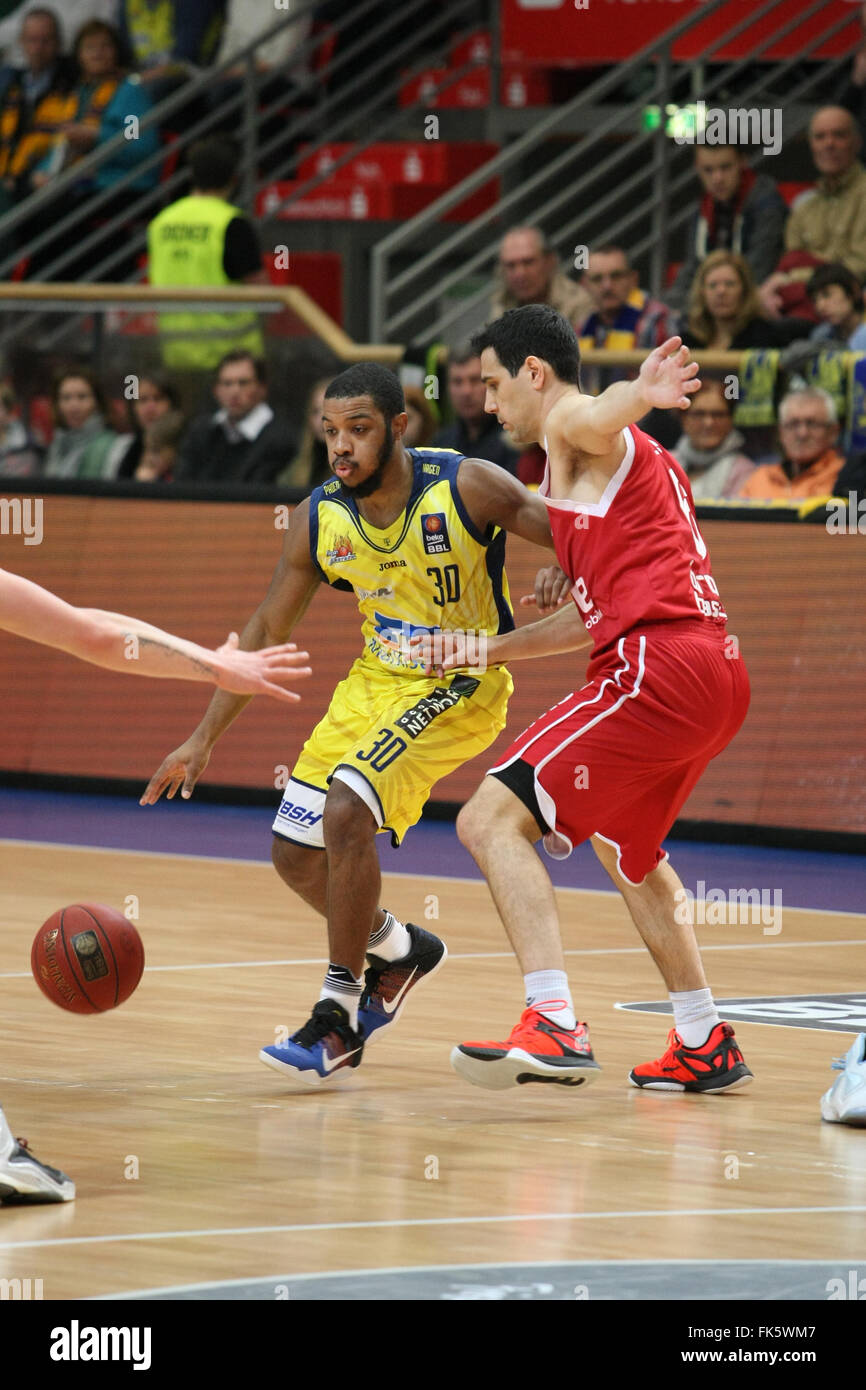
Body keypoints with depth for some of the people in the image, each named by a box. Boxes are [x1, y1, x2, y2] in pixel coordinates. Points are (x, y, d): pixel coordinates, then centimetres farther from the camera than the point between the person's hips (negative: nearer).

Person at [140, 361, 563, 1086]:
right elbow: (265, 632, 3)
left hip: (462, 686, -6)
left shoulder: (466, 488, -21)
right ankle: (399, 951, 33)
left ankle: (340, 1015, -14)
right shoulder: (320, 518, -7)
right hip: (376, 679, 6)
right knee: (296, 852, 4)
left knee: (348, 811, -25)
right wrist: (203, 741, 2)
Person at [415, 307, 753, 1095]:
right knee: (624, 845, 33)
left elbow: (599, 415, -28)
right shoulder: (633, 459, 29)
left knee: (492, 820, -14)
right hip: (718, 672, 10)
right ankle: (705, 1046, 37)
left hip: (657, 667, -10)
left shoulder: (571, 428, 0)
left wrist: (641, 395, -51)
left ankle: (556, 1029, -28)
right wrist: (487, 649, 37)